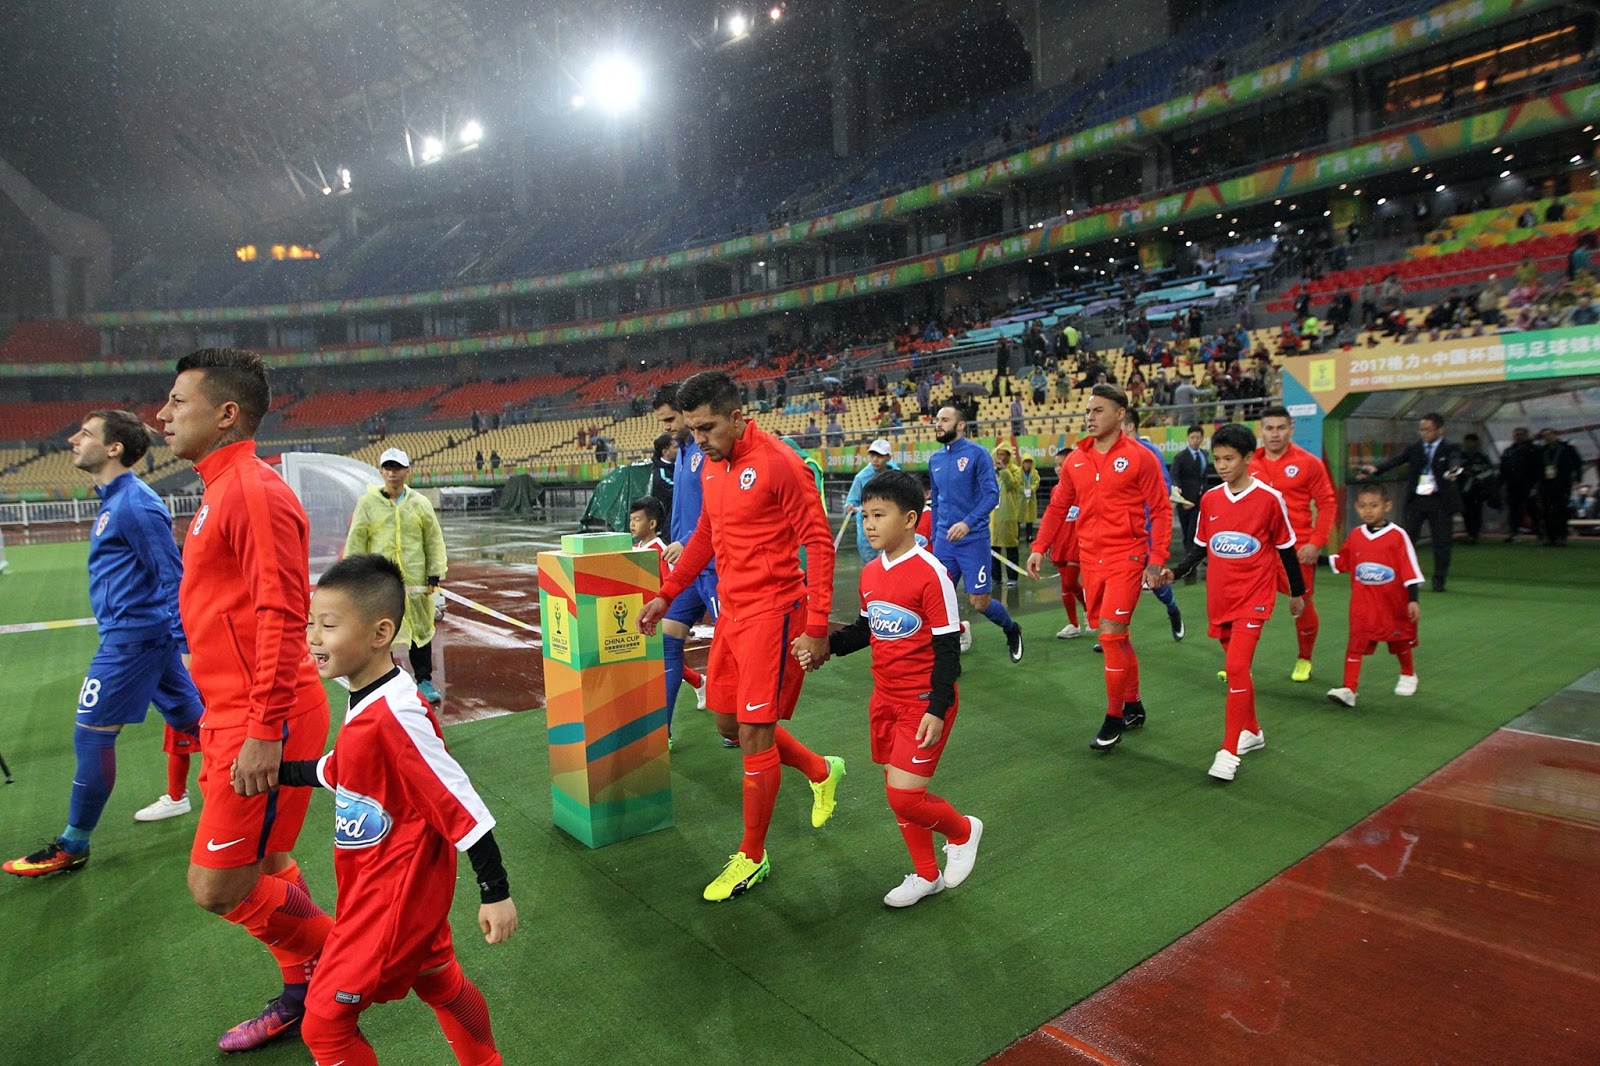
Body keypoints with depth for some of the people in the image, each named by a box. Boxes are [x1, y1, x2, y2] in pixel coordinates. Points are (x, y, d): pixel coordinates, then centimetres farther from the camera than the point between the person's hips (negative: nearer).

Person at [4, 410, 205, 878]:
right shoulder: (115, 499, 13)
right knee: (186, 714, 15)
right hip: (146, 632, 10)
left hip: (132, 635, -10)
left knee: (92, 733, -2)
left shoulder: (134, 504, -17)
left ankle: (72, 847, 10)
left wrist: (186, 641, -21)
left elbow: (172, 575, -20)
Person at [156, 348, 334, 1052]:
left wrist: (262, 731, -24)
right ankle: (302, 996, 35)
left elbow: (282, 616, -23)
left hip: (262, 722, -10)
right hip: (232, 715, 10)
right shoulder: (221, 492, 14)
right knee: (266, 870, 18)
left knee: (217, 887, -2)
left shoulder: (254, 491, -17)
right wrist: (221, 715, 23)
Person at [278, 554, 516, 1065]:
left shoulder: (397, 714, -29)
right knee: (438, 981, 25)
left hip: (394, 894, -9)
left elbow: (462, 803, -27)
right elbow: (338, 771, 17)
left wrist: (495, 893, -22)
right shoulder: (365, 701, -1)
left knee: (324, 1021, 5)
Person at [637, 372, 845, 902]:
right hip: (733, 610, 9)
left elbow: (818, 542, -16)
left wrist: (816, 626, -20)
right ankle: (822, 771, 39)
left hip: (773, 611, -8)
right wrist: (666, 595, 19)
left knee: (754, 733, -2)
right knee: (730, 724, 15)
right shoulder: (711, 465, 9)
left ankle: (752, 858, 18)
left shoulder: (778, 463, -17)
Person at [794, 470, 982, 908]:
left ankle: (963, 830, 21)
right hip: (885, 699, 7)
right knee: (898, 793, 14)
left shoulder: (930, 574, -18)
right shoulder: (870, 573, 4)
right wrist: (825, 646, 2)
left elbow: (947, 647, -16)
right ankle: (927, 875, 34)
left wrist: (938, 709, -19)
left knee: (904, 796, -10)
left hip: (923, 703, -7)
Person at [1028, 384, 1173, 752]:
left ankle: (1113, 719, 5)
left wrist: (1157, 561, -11)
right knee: (1114, 636, 13)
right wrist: (1039, 548, 6)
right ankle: (1133, 706, 31)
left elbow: (1161, 510, -6)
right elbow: (1058, 506, 13)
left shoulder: (1140, 457, -7)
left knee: (1111, 633, -10)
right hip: (1090, 557, 5)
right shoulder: (1075, 459, 7)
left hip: (1126, 556, -5)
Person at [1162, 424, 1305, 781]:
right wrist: (1175, 571, -4)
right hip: (1219, 597, 5)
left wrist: (1297, 592, 10)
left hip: (1253, 596, -5)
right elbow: (1199, 547, 11)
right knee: (1235, 668, 15)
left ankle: (1229, 752, -8)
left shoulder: (1269, 498, -8)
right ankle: (1252, 731, 34)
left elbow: (1286, 548, 2)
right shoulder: (1209, 499, 3)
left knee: (1237, 667, -14)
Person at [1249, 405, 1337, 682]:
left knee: (1303, 604, 6)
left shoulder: (1308, 463, -2)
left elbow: (1327, 504, 0)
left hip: (1298, 548, -2)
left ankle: (1304, 660, 29)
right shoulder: (1250, 464, 5)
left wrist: (1316, 542, -9)